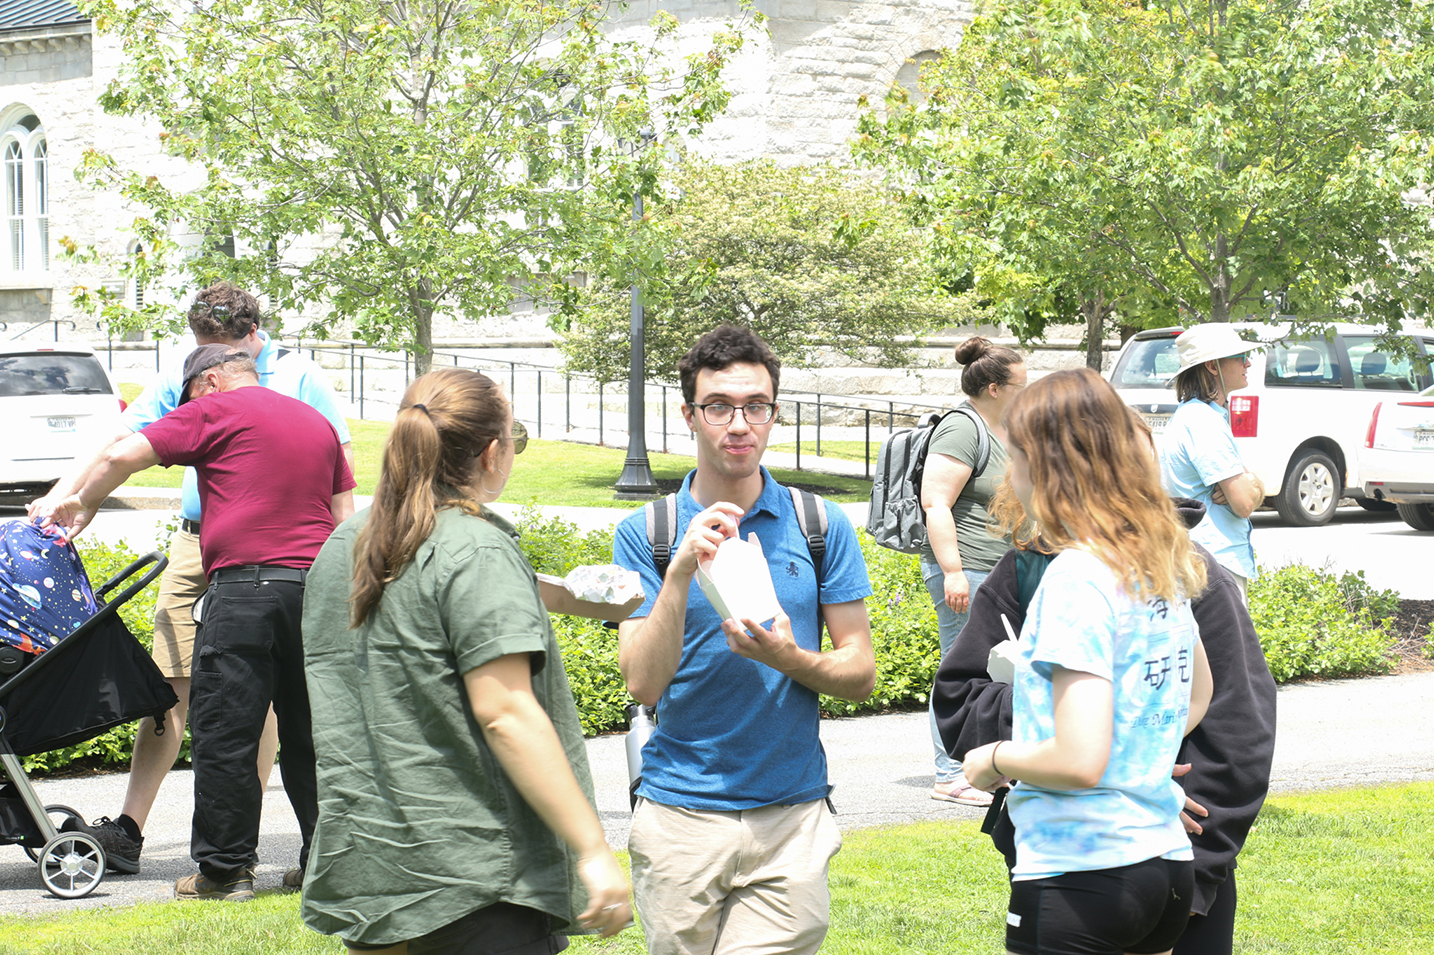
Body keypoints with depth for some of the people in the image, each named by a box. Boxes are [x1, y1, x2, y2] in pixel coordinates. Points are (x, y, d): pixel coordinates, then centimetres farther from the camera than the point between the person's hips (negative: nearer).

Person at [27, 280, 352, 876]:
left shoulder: (297, 378, 2)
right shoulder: (183, 379, 11)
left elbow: (342, 464, 3)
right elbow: (123, 442, 8)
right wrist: (66, 494, -4)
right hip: (194, 545, 3)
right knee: (171, 684, -2)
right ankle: (128, 831, -2)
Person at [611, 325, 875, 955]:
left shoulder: (821, 526, 4)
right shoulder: (646, 533, 1)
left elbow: (861, 673, 6)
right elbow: (643, 683, -8)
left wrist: (789, 658, -14)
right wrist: (681, 572, -20)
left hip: (791, 819, 0)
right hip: (677, 816, 0)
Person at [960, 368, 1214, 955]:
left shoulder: (1077, 575, -17)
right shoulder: (1165, 564, 9)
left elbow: (1079, 760, -23)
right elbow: (1198, 691, 28)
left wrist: (994, 759, -6)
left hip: (1078, 878, -8)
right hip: (1167, 864, 8)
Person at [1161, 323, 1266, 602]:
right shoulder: (1203, 422, -16)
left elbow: (1254, 493, 16)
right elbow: (1245, 503, -20)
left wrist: (1243, 485, -7)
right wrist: (1250, 484, 2)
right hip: (1217, 564, -11)